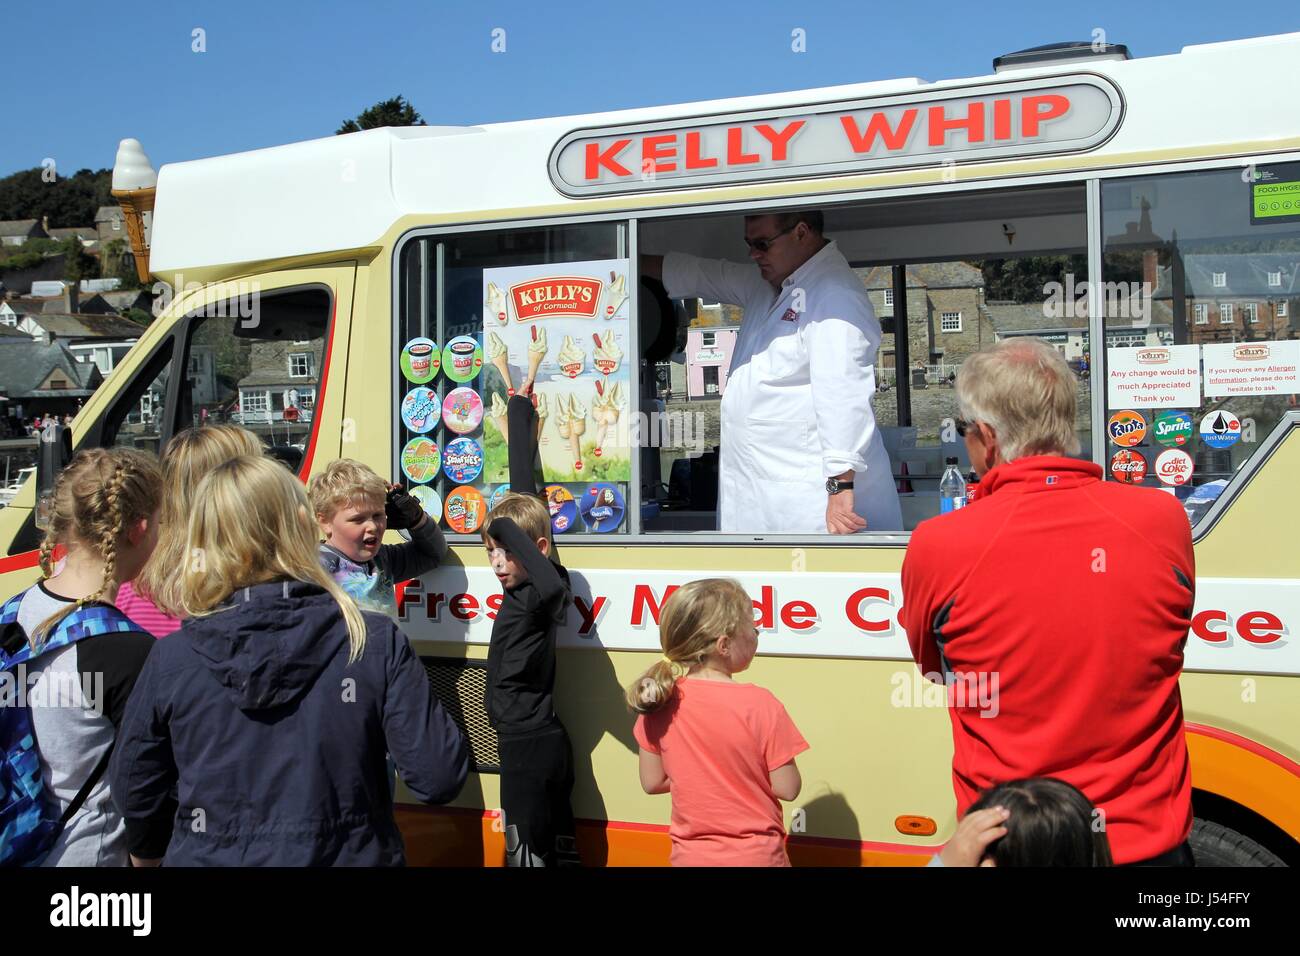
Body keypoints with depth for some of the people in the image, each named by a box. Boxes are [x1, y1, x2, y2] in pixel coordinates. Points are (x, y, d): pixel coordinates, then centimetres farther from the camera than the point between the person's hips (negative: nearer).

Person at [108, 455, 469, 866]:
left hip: (210, 857, 1)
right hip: (347, 857, -1)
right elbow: (439, 779, -16)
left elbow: (132, 798, -1)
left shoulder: (170, 658, -12)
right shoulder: (376, 642, -16)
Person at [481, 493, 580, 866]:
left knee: (525, 851, -1)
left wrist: (508, 530, -34)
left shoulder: (531, 596, -19)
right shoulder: (523, 592, 7)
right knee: (557, 845, 17)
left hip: (528, 746, -10)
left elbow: (552, 585, -44)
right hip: (547, 739, 10)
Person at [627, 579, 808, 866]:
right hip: (755, 855, -3)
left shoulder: (658, 701, -8)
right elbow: (787, 788, -13)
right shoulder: (759, 705, -19)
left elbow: (652, 782, 0)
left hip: (691, 854, 4)